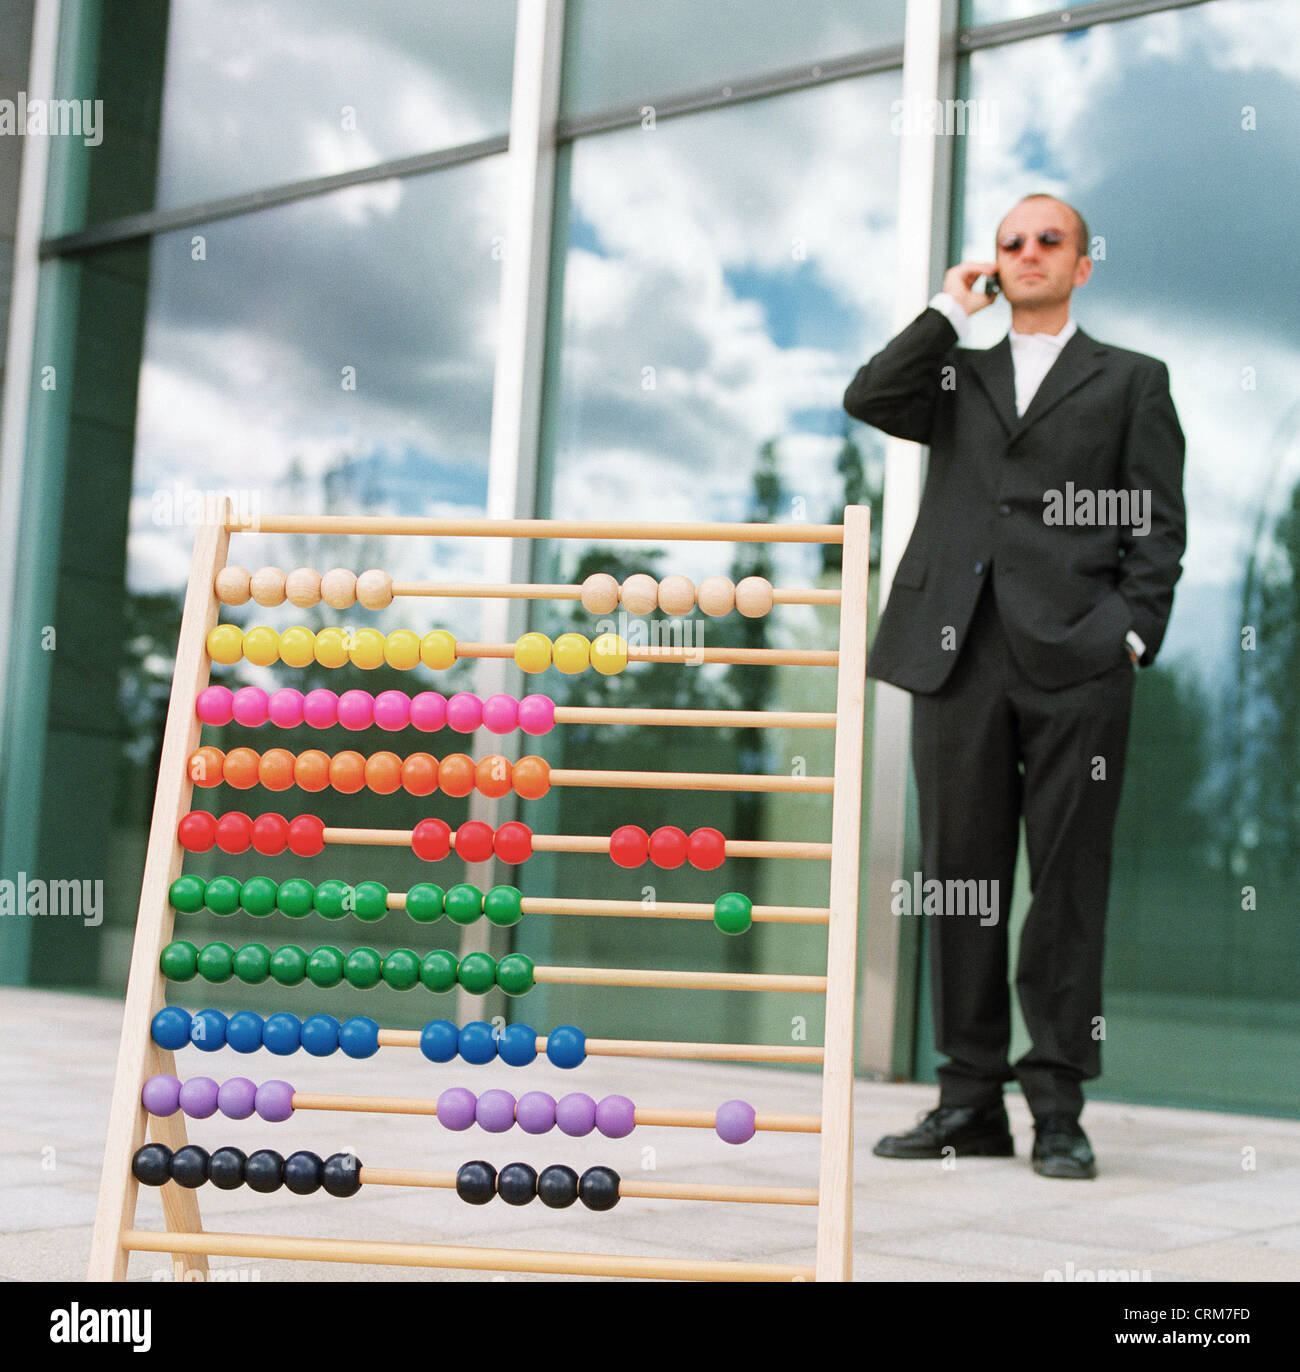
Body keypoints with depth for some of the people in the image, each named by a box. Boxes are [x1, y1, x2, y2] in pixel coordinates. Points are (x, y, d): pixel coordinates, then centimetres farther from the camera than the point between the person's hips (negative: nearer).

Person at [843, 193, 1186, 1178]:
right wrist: (948, 310, 7)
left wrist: (1133, 636, -5)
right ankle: (971, 1100, 11)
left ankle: (1058, 1106, 4)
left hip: (1075, 662, -3)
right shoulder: (956, 376, 23)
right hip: (959, 653, 3)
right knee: (959, 876, 3)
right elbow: (868, 399, 3)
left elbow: (1158, 525, 7)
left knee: (1068, 883, -2)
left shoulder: (1130, 380, 15)